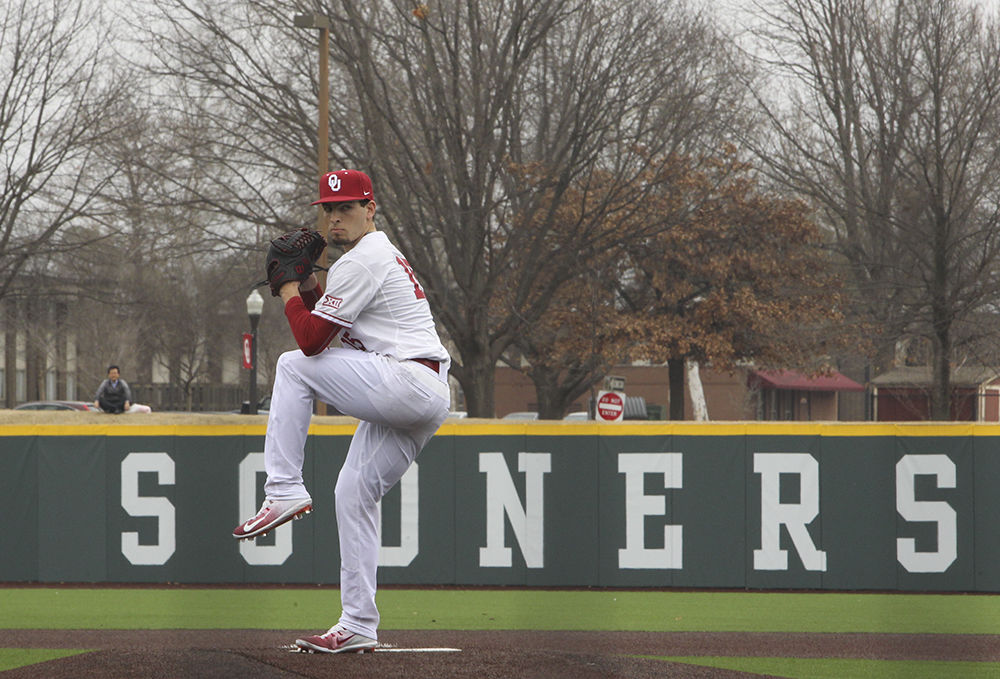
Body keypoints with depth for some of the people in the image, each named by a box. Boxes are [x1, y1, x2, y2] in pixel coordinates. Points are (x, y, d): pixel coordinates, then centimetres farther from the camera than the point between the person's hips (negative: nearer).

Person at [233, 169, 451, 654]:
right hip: (428, 403, 11)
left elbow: (312, 340, -13)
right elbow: (329, 329, 30)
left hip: (404, 382, -11)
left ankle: (284, 490, -7)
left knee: (294, 366, -4)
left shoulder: (362, 261, -8)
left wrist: (289, 289, 0)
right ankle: (358, 626, 12)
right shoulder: (381, 256, 26)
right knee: (354, 492, 12)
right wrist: (308, 284, 17)